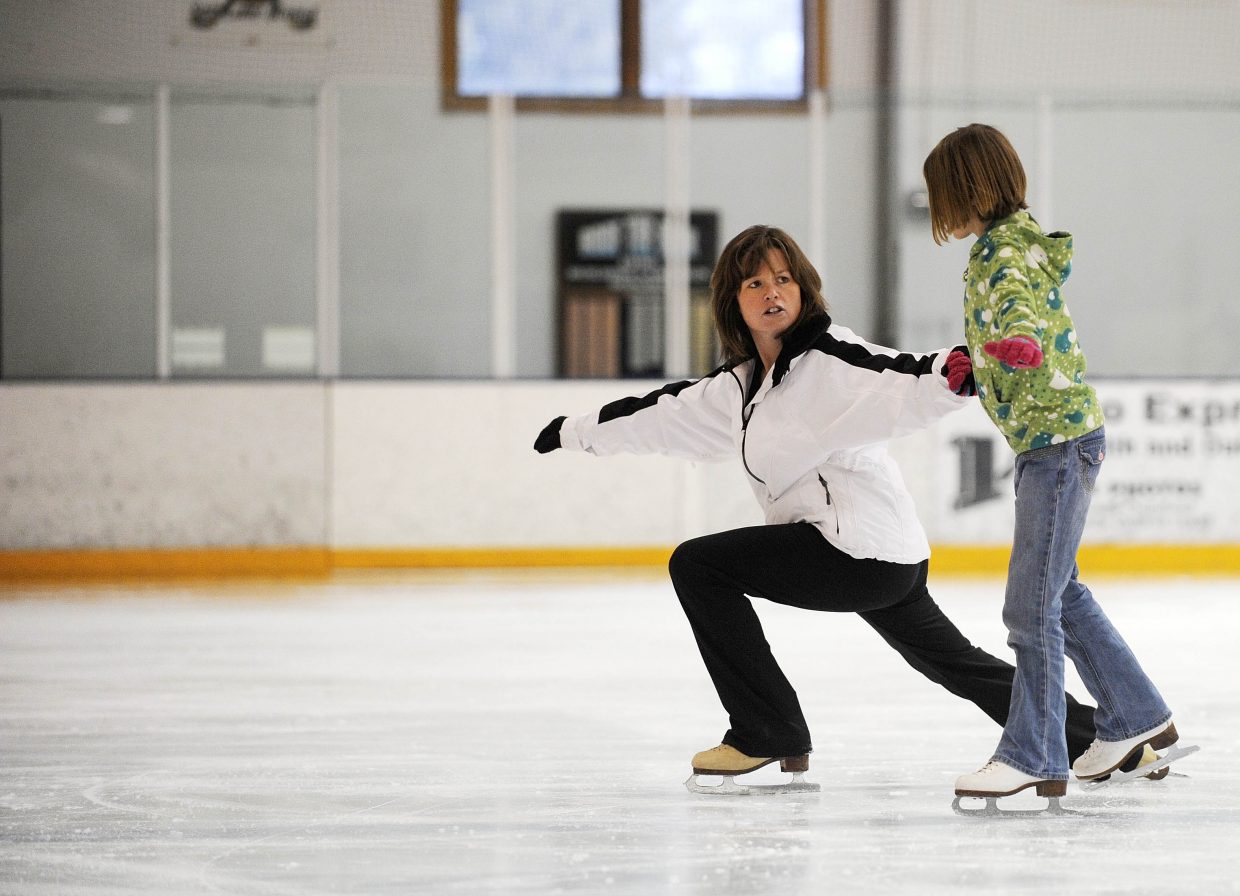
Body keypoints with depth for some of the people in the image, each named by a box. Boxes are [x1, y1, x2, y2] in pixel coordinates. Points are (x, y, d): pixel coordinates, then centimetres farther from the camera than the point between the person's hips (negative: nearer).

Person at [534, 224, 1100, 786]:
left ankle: (768, 732, -2)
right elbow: (667, 413, 25)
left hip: (864, 545, -10)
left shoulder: (830, 358, -12)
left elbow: (902, 386, -29)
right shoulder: (742, 384, 14)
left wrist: (953, 373, -51)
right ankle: (1091, 736, 30)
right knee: (952, 661, 22)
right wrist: (576, 432, 34)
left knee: (697, 565, -7)